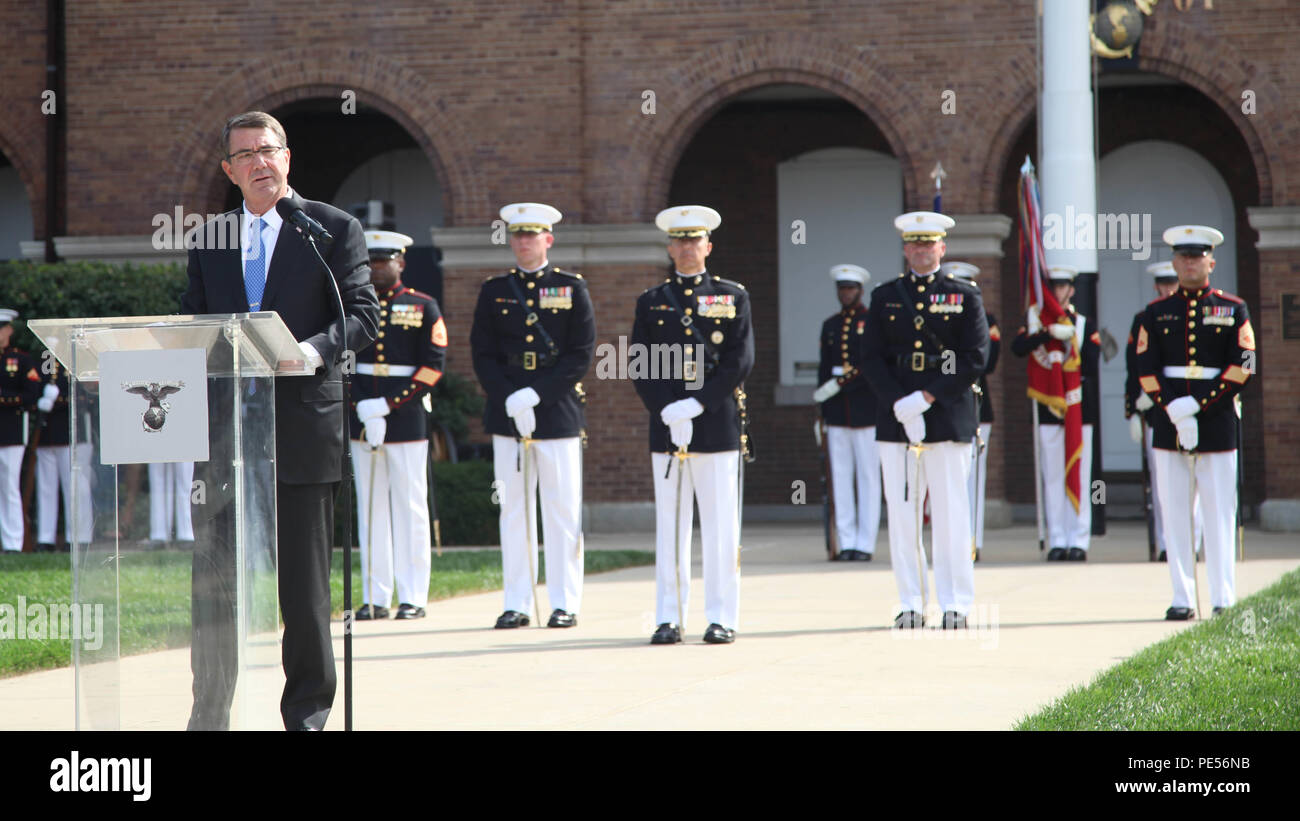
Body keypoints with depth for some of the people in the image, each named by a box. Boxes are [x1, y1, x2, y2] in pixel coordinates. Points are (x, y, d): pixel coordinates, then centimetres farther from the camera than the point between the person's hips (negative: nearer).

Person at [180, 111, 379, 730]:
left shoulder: (334, 230, 4)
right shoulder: (209, 240, 16)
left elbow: (362, 313, -3)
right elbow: (191, 323, 16)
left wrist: (316, 349, -22)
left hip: (302, 419, -3)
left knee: (304, 580, 1)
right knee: (212, 574, 1)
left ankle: (307, 711, 12)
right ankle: (209, 713, 7)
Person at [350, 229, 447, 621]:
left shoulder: (424, 308, 3)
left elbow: (433, 366, -3)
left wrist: (390, 405, -12)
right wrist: (362, 408, -8)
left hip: (407, 419, -3)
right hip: (362, 419, 3)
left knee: (410, 507, -2)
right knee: (370, 506, 3)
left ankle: (413, 598, 1)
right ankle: (375, 598, 6)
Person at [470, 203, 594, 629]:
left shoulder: (571, 288, 4)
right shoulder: (494, 291, 10)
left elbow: (582, 355, -2)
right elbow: (483, 354, 6)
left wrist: (537, 395, -13)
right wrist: (510, 400, -10)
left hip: (558, 413, -2)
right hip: (506, 415, 2)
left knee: (562, 510, -1)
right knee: (513, 509, 3)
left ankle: (565, 604, 3)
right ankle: (517, 604, 6)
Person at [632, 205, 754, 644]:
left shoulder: (733, 297, 6)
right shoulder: (651, 302, 11)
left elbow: (741, 361, -3)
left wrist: (698, 404, -12)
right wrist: (666, 409, -10)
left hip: (717, 424, -2)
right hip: (666, 426, 2)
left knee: (720, 524, -1)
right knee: (670, 525, 2)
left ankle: (722, 618, 2)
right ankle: (670, 618, 5)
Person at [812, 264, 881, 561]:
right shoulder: (830, 325, 14)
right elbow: (824, 369, 14)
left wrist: (839, 385, -14)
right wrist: (823, 414, 10)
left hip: (866, 411, -4)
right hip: (837, 413, 4)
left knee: (869, 478, -2)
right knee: (840, 477, 3)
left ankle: (865, 544, 0)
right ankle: (847, 542, 6)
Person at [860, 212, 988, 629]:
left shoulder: (964, 297, 5)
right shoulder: (885, 297, 11)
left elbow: (976, 358, -3)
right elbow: (872, 358, 5)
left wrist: (927, 398, -12)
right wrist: (899, 405, -10)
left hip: (948, 417, -2)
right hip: (895, 419, 2)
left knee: (951, 513, -2)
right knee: (902, 513, 1)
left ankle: (955, 603, 3)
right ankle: (911, 603, 6)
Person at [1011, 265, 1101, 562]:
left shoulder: (1086, 325, 8)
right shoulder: (1035, 321, 8)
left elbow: (1092, 365, -4)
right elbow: (1018, 348, -12)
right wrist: (1049, 333, -23)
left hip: (1079, 405, 0)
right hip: (1048, 407, 0)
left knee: (1079, 475, -1)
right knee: (1052, 476, 0)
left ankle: (1079, 541, 1)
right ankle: (1057, 541, 4)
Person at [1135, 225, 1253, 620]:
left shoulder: (1233, 310, 5)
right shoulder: (1155, 314, 9)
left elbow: (1243, 367, -3)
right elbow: (1146, 370, 2)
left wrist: (1197, 406, -12)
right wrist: (1175, 412, -12)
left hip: (1218, 423, -1)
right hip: (1169, 425, 1)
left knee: (1219, 513, -1)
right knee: (1174, 512, 0)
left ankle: (1224, 599, 2)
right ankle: (1182, 599, 4)